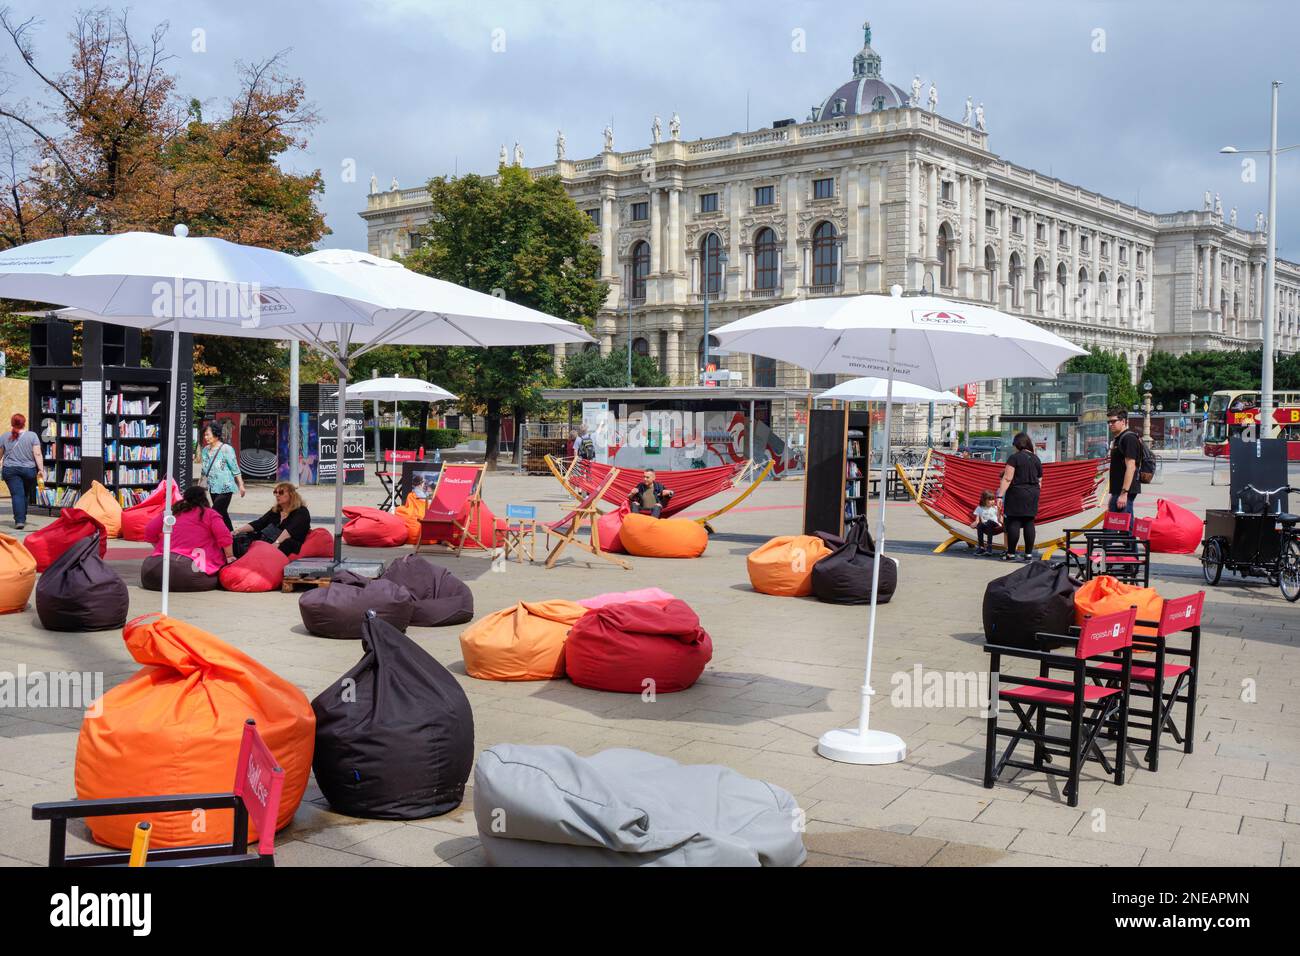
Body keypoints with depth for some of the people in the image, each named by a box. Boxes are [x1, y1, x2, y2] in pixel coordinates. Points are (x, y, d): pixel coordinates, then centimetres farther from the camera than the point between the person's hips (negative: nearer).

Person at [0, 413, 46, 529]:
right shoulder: (32, 436, -2)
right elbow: (37, 454, -8)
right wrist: (41, 470, -7)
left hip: (10, 470, 0)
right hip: (29, 470, 0)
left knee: (17, 494, -5)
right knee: (26, 494, 15)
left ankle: (19, 520, -16)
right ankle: (22, 517, 25)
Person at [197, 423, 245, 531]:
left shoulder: (226, 449, -9)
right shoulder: (205, 450, 10)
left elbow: (235, 469, -7)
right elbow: (204, 470, 19)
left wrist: (241, 485, -8)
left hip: (225, 488, -7)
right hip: (213, 488, 7)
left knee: (215, 513, -14)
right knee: (222, 514, 11)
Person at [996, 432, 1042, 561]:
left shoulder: (1014, 457, -8)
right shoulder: (1036, 459, 11)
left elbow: (1007, 479, -14)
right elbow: (1039, 481, 15)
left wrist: (1000, 495, -13)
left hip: (1016, 493, -6)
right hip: (1033, 493, 6)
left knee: (1013, 523, -2)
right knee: (1029, 523, 7)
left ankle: (1011, 554, -1)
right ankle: (1029, 554, 6)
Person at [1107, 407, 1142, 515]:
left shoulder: (1129, 438, -13)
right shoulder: (1116, 439, 17)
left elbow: (1131, 467, -20)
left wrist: (1124, 493, -25)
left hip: (1125, 491, -10)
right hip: (1117, 491, 10)